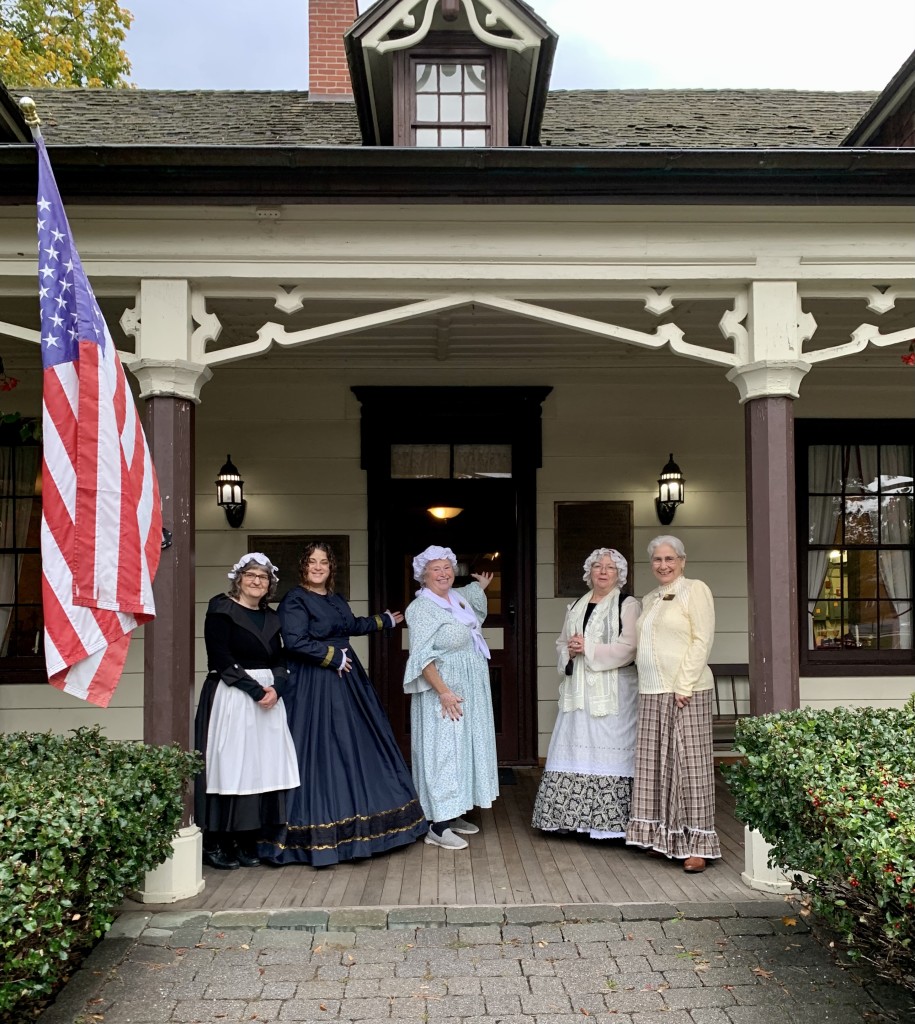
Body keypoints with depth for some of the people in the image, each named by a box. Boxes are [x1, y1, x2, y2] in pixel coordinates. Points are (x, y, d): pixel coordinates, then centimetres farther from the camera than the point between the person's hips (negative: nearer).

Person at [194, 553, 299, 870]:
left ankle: (246, 840, 13)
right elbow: (221, 659, -12)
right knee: (228, 767, -4)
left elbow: (279, 660, 11)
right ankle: (215, 843, 6)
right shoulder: (221, 610, -4)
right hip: (231, 698, -6)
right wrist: (256, 690, -16)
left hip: (269, 698, 6)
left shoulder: (270, 617, 15)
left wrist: (276, 688, -9)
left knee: (261, 768, 5)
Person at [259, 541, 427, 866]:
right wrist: (334, 657, -15)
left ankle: (355, 825, 23)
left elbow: (353, 625, 32)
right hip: (314, 685, -9)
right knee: (322, 750, -7)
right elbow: (296, 642, -22)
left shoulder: (335, 599, 14)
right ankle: (320, 833, 2)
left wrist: (385, 620, 43)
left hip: (346, 679, 9)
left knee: (358, 747, 11)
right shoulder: (295, 600, -11)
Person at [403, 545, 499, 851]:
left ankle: (453, 815, 21)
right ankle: (437, 826, -2)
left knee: (464, 749, 12)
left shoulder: (459, 597, 9)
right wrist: (443, 692, -26)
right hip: (443, 692, -9)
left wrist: (481, 587, 41)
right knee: (442, 751, -7)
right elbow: (422, 656, -22)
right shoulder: (422, 608, -15)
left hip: (471, 692, 9)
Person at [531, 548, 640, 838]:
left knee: (607, 752, -7)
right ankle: (575, 816, 12)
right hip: (578, 690, 6)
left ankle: (608, 820, -1)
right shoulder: (576, 606, 18)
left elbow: (628, 648, -12)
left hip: (612, 691, -6)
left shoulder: (628, 605, -1)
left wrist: (588, 649, -14)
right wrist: (570, 651, -3)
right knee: (574, 751, 4)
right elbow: (561, 643, 20)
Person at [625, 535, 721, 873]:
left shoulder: (695, 590, -3)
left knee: (689, 763, -3)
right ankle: (661, 836, 18)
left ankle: (696, 844, 3)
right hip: (651, 693, 7)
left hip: (685, 692, -7)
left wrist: (684, 686, -16)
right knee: (655, 764, 9)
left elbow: (702, 641, -10)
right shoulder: (649, 599, 19)